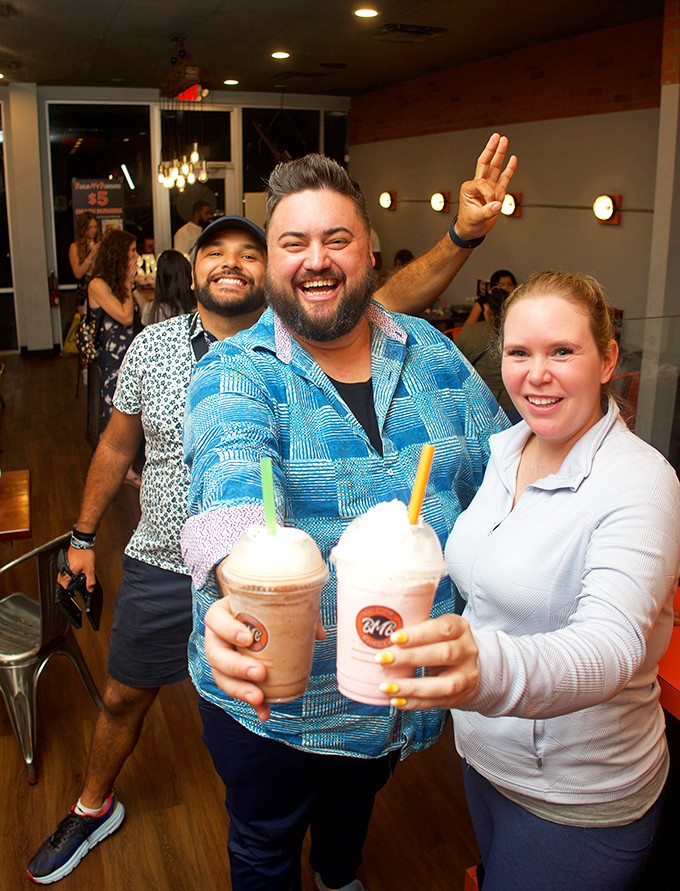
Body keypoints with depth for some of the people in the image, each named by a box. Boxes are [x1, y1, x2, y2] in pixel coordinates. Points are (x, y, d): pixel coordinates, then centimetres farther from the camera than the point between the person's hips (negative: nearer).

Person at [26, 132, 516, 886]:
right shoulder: (153, 346, -5)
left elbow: (398, 295, -26)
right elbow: (117, 444, 6)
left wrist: (463, 235, -42)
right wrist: (84, 536, 11)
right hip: (160, 567, 2)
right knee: (123, 697, 20)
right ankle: (94, 807, 50)